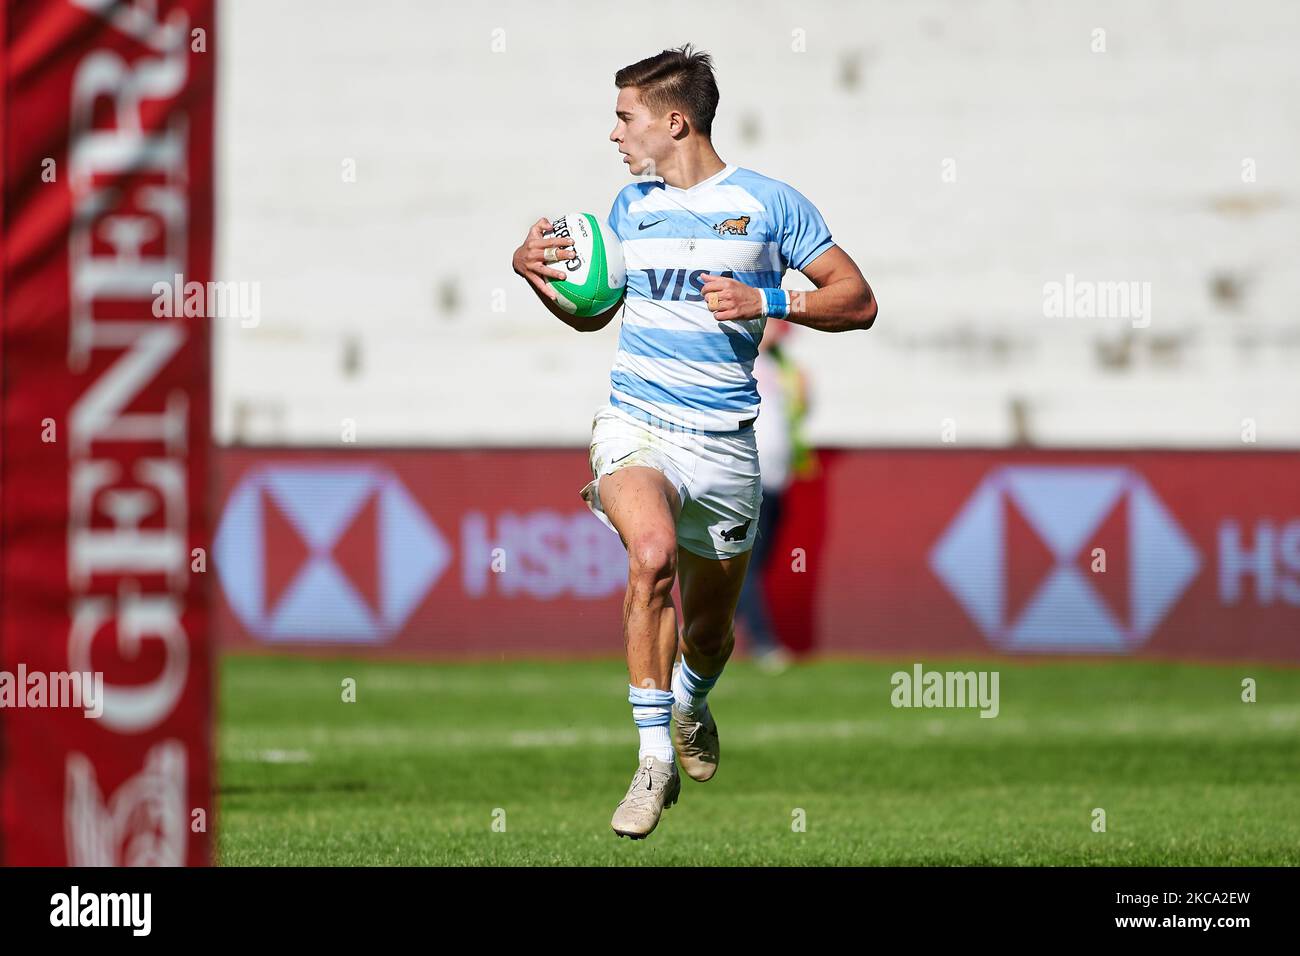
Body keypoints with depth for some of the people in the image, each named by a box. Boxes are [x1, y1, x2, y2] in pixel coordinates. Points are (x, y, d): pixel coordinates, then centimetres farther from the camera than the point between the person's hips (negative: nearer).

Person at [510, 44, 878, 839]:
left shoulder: (767, 204, -1)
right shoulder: (631, 206, 10)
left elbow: (858, 301, 0)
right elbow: (593, 313, 24)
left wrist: (766, 302, -13)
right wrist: (533, 270, 6)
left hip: (724, 441, -1)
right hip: (635, 425, 1)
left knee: (710, 630, 12)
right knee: (654, 554, -31)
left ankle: (692, 701, 49)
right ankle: (655, 758, -27)